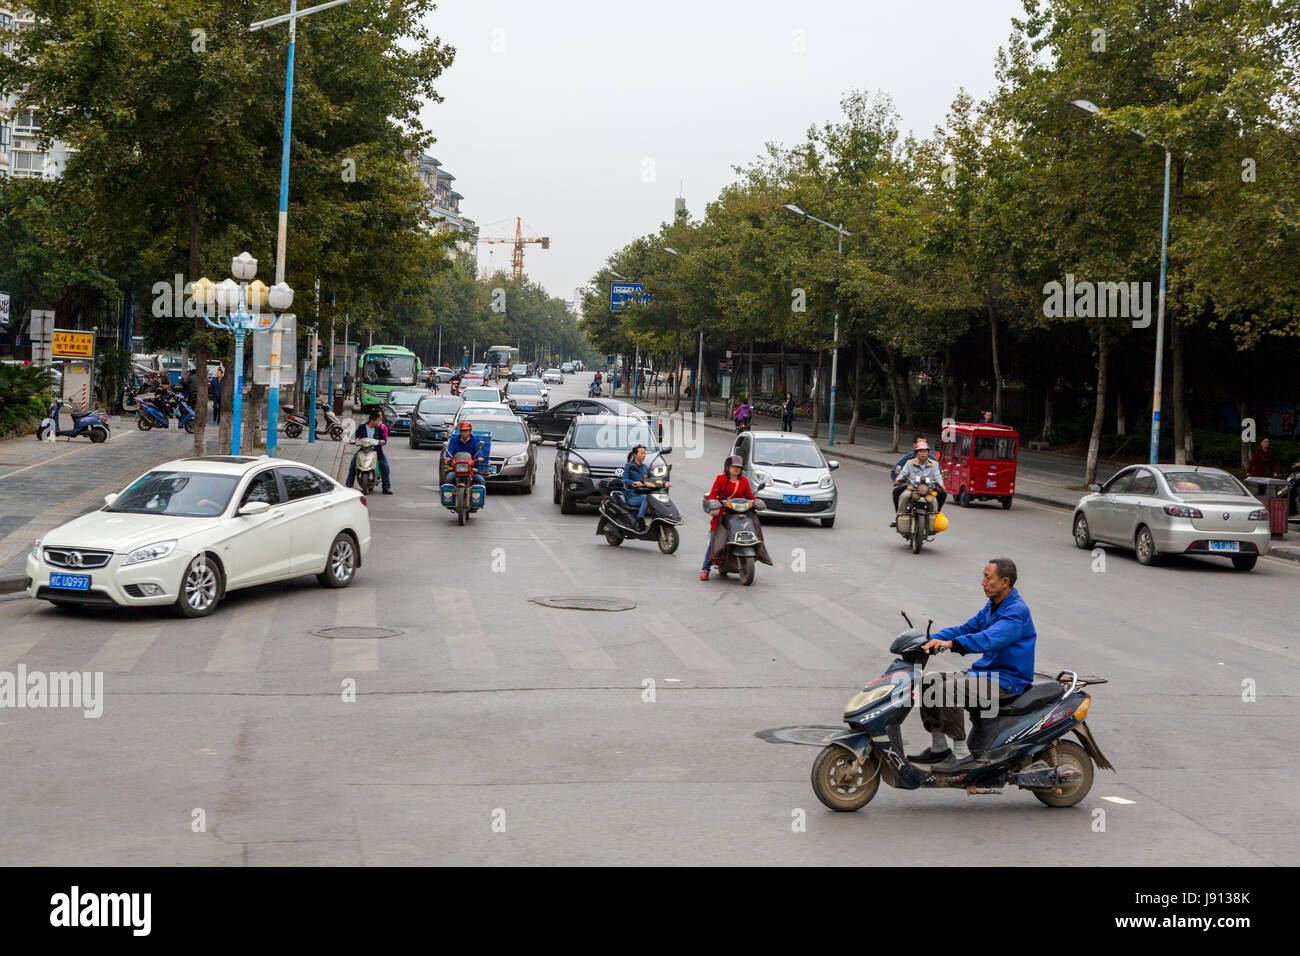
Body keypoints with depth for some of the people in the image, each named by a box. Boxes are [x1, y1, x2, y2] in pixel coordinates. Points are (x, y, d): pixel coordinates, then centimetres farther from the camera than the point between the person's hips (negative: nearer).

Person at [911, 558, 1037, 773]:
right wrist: (934, 640, -1)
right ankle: (939, 747, 8)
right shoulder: (993, 606, 13)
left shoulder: (1017, 611, -18)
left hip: (1008, 680, -10)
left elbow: (990, 638, -34)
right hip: (986, 672, 10)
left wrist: (951, 644, -45)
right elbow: (968, 628, 15)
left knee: (950, 689, -29)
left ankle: (961, 753, -20)